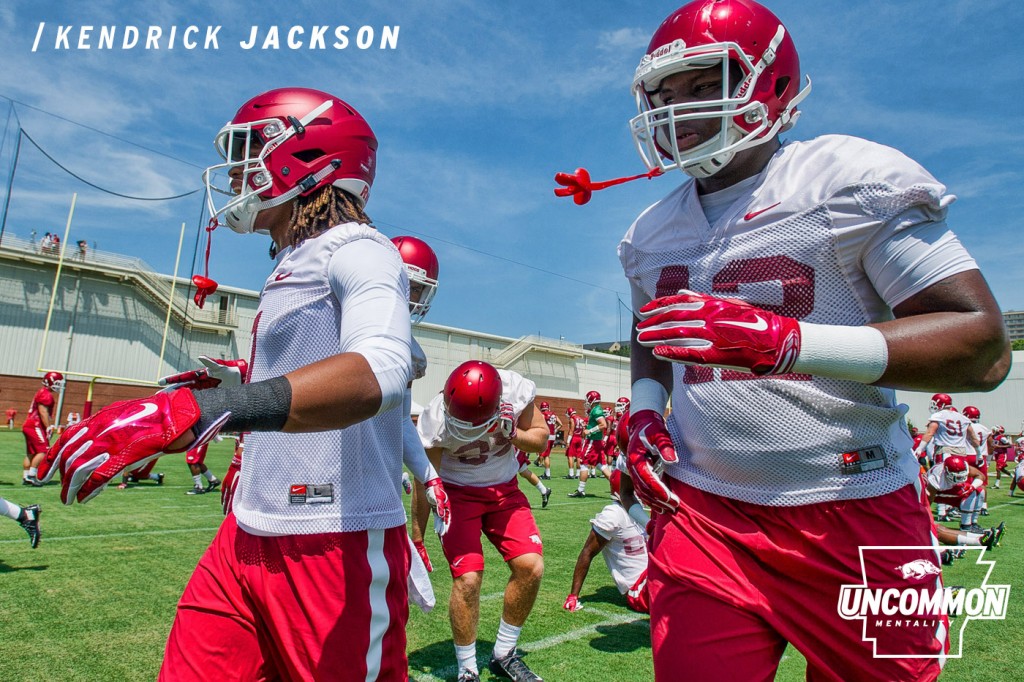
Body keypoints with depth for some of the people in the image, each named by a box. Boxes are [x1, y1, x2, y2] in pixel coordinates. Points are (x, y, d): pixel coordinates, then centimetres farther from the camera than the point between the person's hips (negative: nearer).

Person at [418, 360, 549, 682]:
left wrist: (511, 434, -26)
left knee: (531, 567, -8)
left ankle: (504, 654, 17)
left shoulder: (516, 391, -22)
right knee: (468, 578, -15)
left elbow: (541, 438, -4)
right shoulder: (436, 420, -27)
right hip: (458, 493, -3)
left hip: (504, 489, 3)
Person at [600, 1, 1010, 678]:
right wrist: (645, 411, 4)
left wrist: (779, 341, -26)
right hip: (702, 515, 4)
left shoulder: (856, 178, -7)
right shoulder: (651, 233, 9)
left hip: (856, 518, -3)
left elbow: (985, 348, -13)